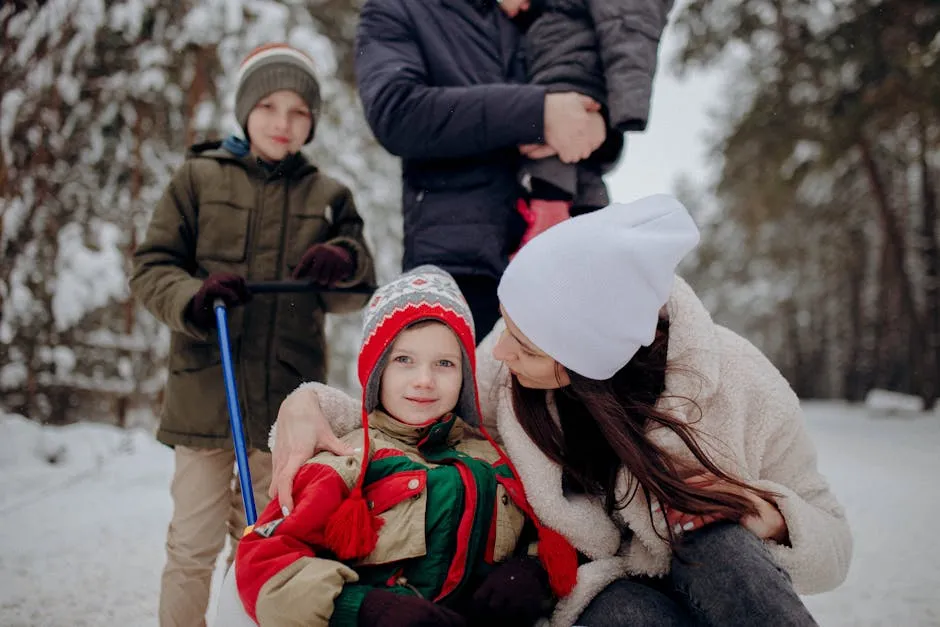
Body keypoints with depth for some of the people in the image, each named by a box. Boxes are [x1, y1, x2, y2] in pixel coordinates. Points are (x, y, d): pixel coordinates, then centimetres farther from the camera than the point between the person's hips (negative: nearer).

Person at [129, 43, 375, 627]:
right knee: (193, 547, 4)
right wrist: (193, 300, -19)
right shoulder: (200, 178, 3)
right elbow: (150, 268, 2)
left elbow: (355, 298, 8)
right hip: (205, 390, -1)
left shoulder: (330, 196, 8)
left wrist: (347, 266, -16)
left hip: (287, 400, 2)